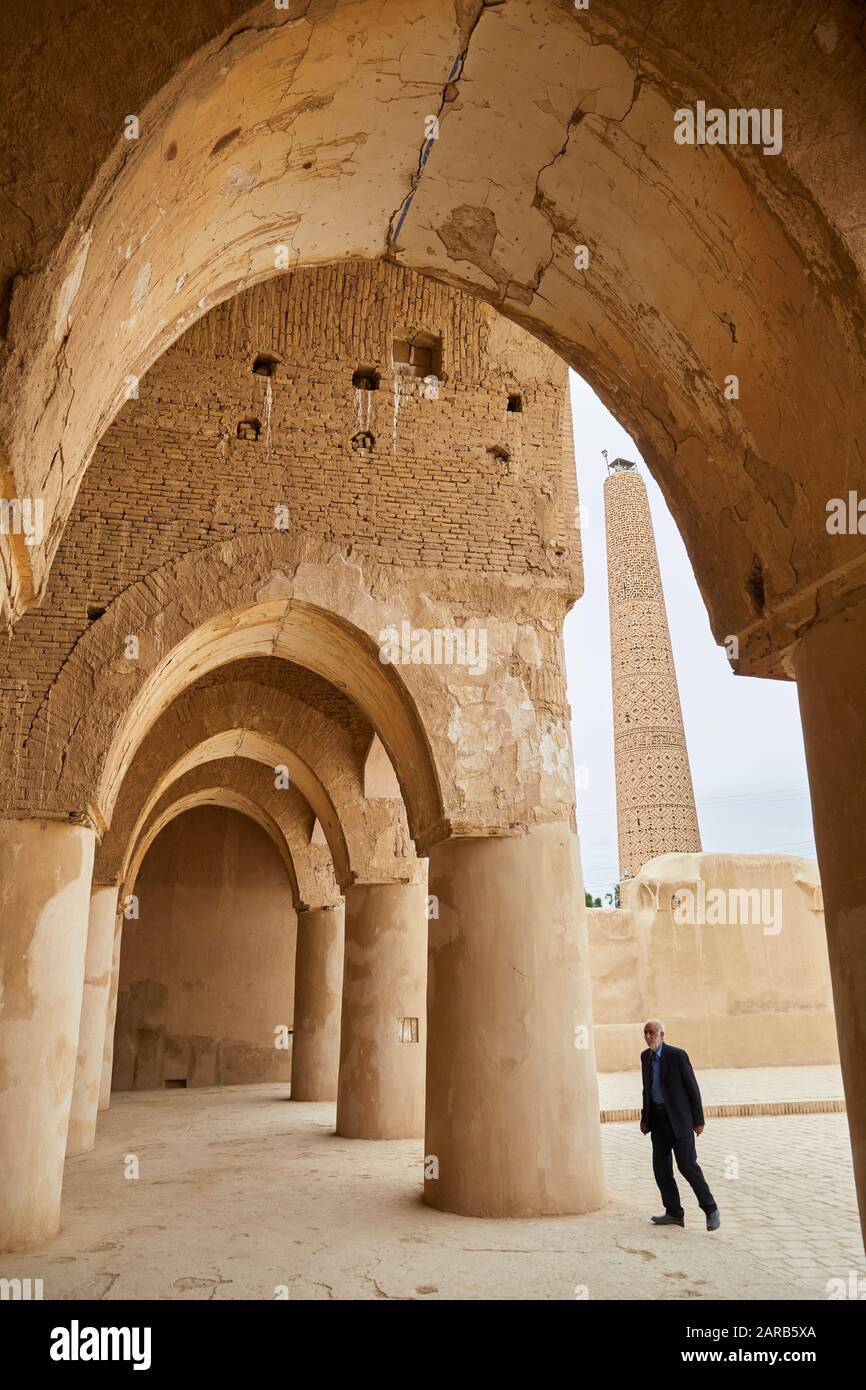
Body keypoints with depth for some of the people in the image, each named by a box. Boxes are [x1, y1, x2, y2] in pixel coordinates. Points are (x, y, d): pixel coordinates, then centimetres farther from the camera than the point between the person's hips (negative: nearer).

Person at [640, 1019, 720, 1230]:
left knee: (687, 1166, -6)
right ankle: (674, 1213, 16)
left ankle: (710, 1210, 11)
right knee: (661, 1168, 4)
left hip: (679, 1118, -6)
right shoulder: (646, 1056, 5)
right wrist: (644, 1118, 12)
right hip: (658, 1118, 6)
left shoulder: (677, 1055, -15)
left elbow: (692, 1087, -10)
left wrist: (699, 1120, -9)